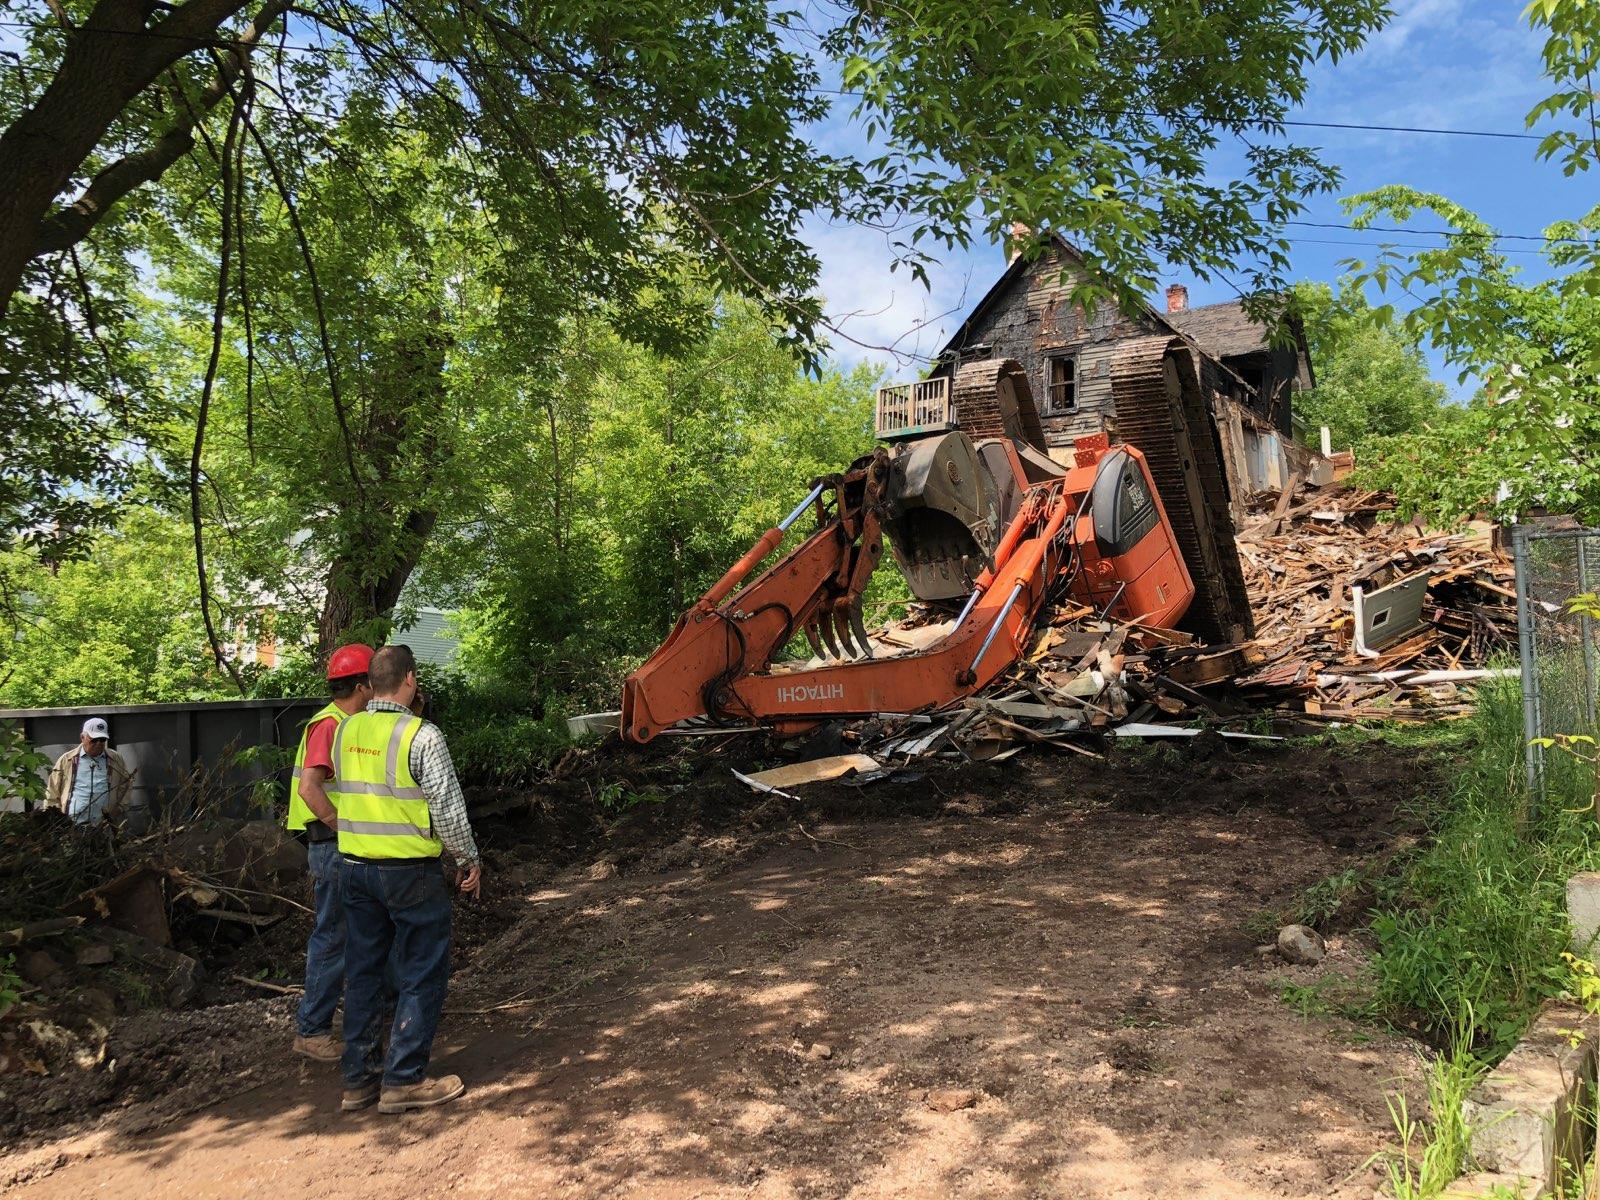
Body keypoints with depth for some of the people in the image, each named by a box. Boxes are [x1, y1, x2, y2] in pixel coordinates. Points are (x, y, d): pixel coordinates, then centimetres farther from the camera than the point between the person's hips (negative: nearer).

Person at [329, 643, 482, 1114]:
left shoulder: (345, 731, 4)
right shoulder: (421, 735, -16)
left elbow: (337, 793, 14)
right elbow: (448, 808, -14)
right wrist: (469, 860, -3)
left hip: (356, 865, 7)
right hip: (410, 871, -7)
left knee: (363, 972, 15)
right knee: (422, 974, 5)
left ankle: (359, 1079, 23)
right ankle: (404, 1080, 8)